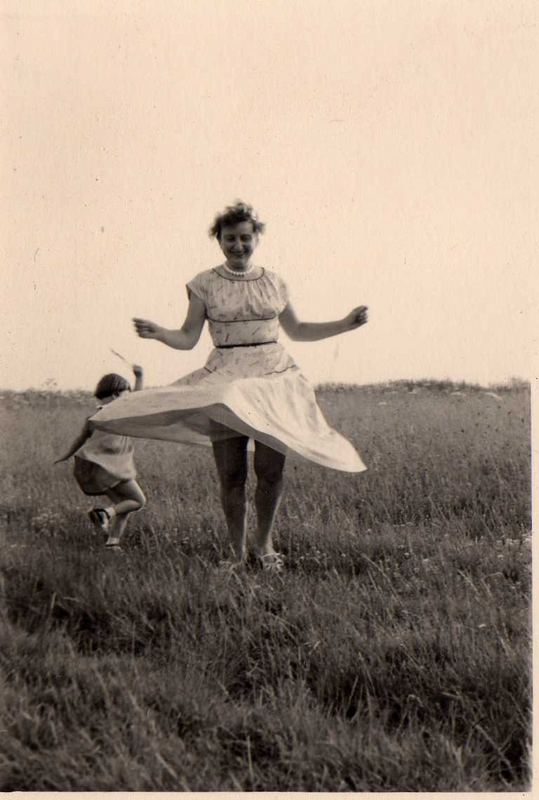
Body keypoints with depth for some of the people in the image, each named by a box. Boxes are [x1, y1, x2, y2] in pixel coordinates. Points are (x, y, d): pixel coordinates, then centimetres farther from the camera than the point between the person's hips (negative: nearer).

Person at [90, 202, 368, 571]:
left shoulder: (273, 282, 9)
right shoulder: (205, 284, 2)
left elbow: (297, 330, 21)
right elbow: (188, 338, 0)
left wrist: (345, 324, 14)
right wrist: (159, 333, -19)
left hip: (275, 379, 2)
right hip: (225, 381, -2)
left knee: (271, 469, -2)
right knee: (231, 474, -4)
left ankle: (264, 543, 18)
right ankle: (237, 548, 12)